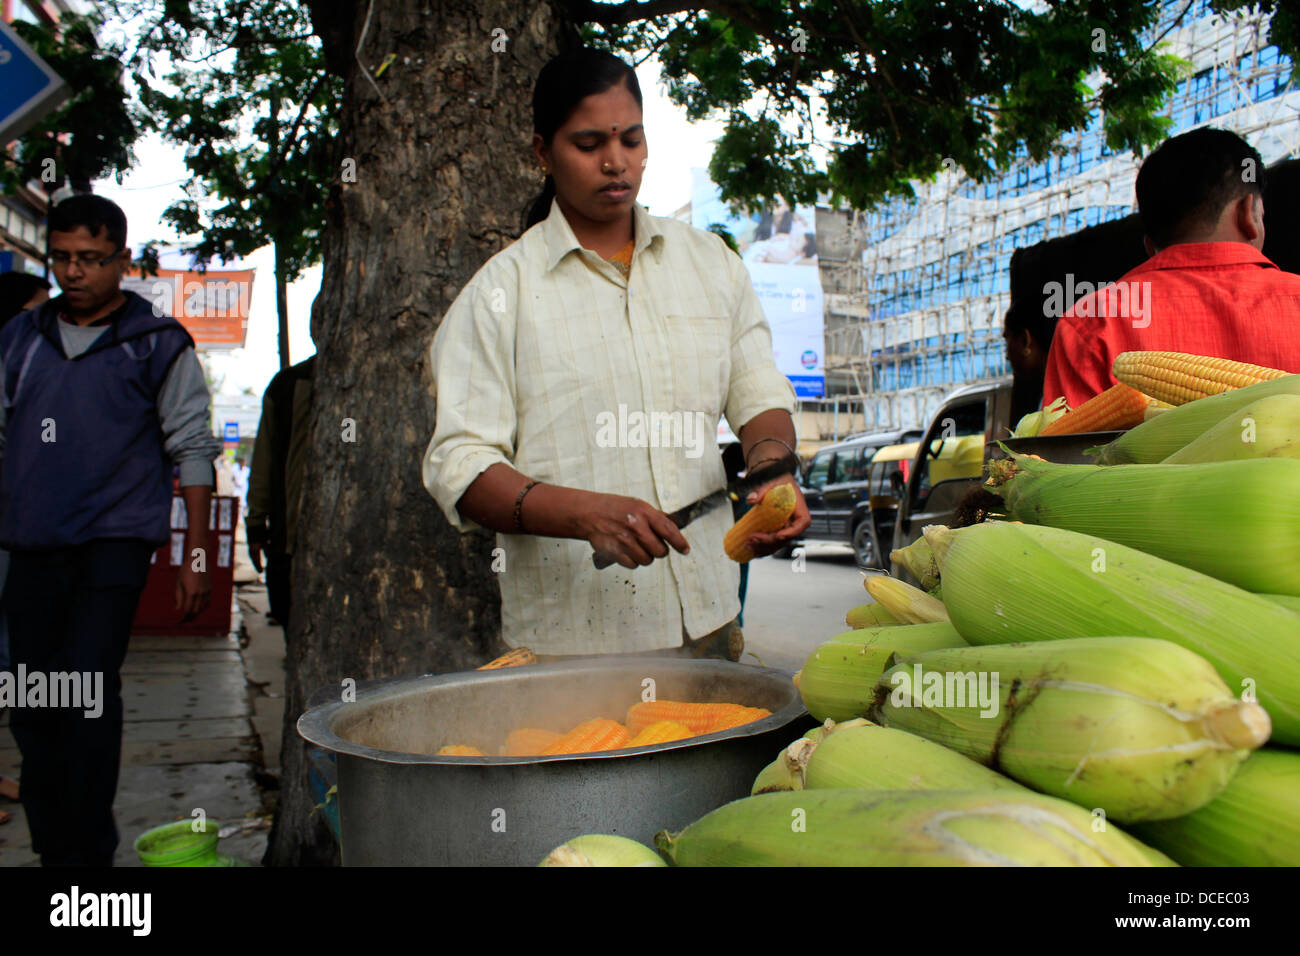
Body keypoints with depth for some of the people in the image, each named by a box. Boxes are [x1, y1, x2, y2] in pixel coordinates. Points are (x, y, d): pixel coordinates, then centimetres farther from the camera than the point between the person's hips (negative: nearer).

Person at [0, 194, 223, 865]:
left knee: (86, 690, -14)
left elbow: (193, 451, 1)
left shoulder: (158, 344, 2)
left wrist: (196, 559, -4)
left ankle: (87, 852, -3)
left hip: (114, 542, -4)